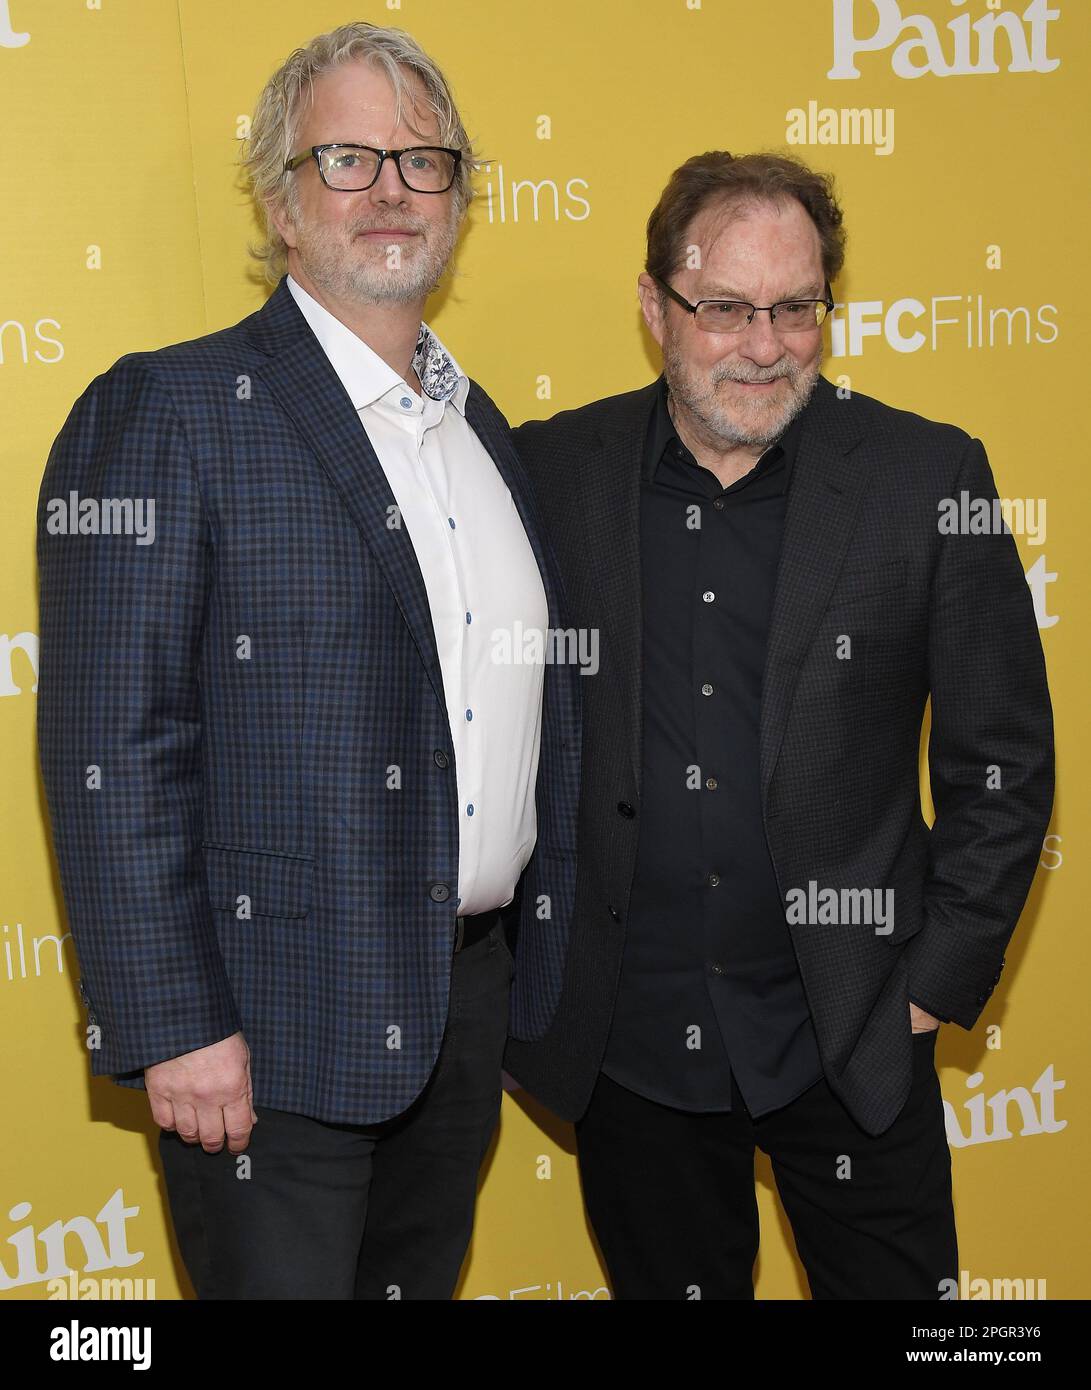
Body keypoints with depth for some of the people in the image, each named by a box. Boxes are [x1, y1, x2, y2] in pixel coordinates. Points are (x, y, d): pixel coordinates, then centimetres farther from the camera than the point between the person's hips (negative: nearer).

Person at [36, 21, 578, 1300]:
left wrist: (545, 952, 13)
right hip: (275, 1021, -6)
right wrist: (173, 1027, -17)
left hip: (468, 999, 7)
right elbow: (111, 751, -16)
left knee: (425, 1279, 21)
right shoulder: (168, 413, -11)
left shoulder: (480, 425, 11)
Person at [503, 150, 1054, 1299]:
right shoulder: (548, 472, -4)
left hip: (851, 1041, -1)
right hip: (626, 1043, 2)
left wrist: (942, 979, -3)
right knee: (669, 1283, 19)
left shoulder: (929, 479, -6)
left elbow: (1002, 760, -1)